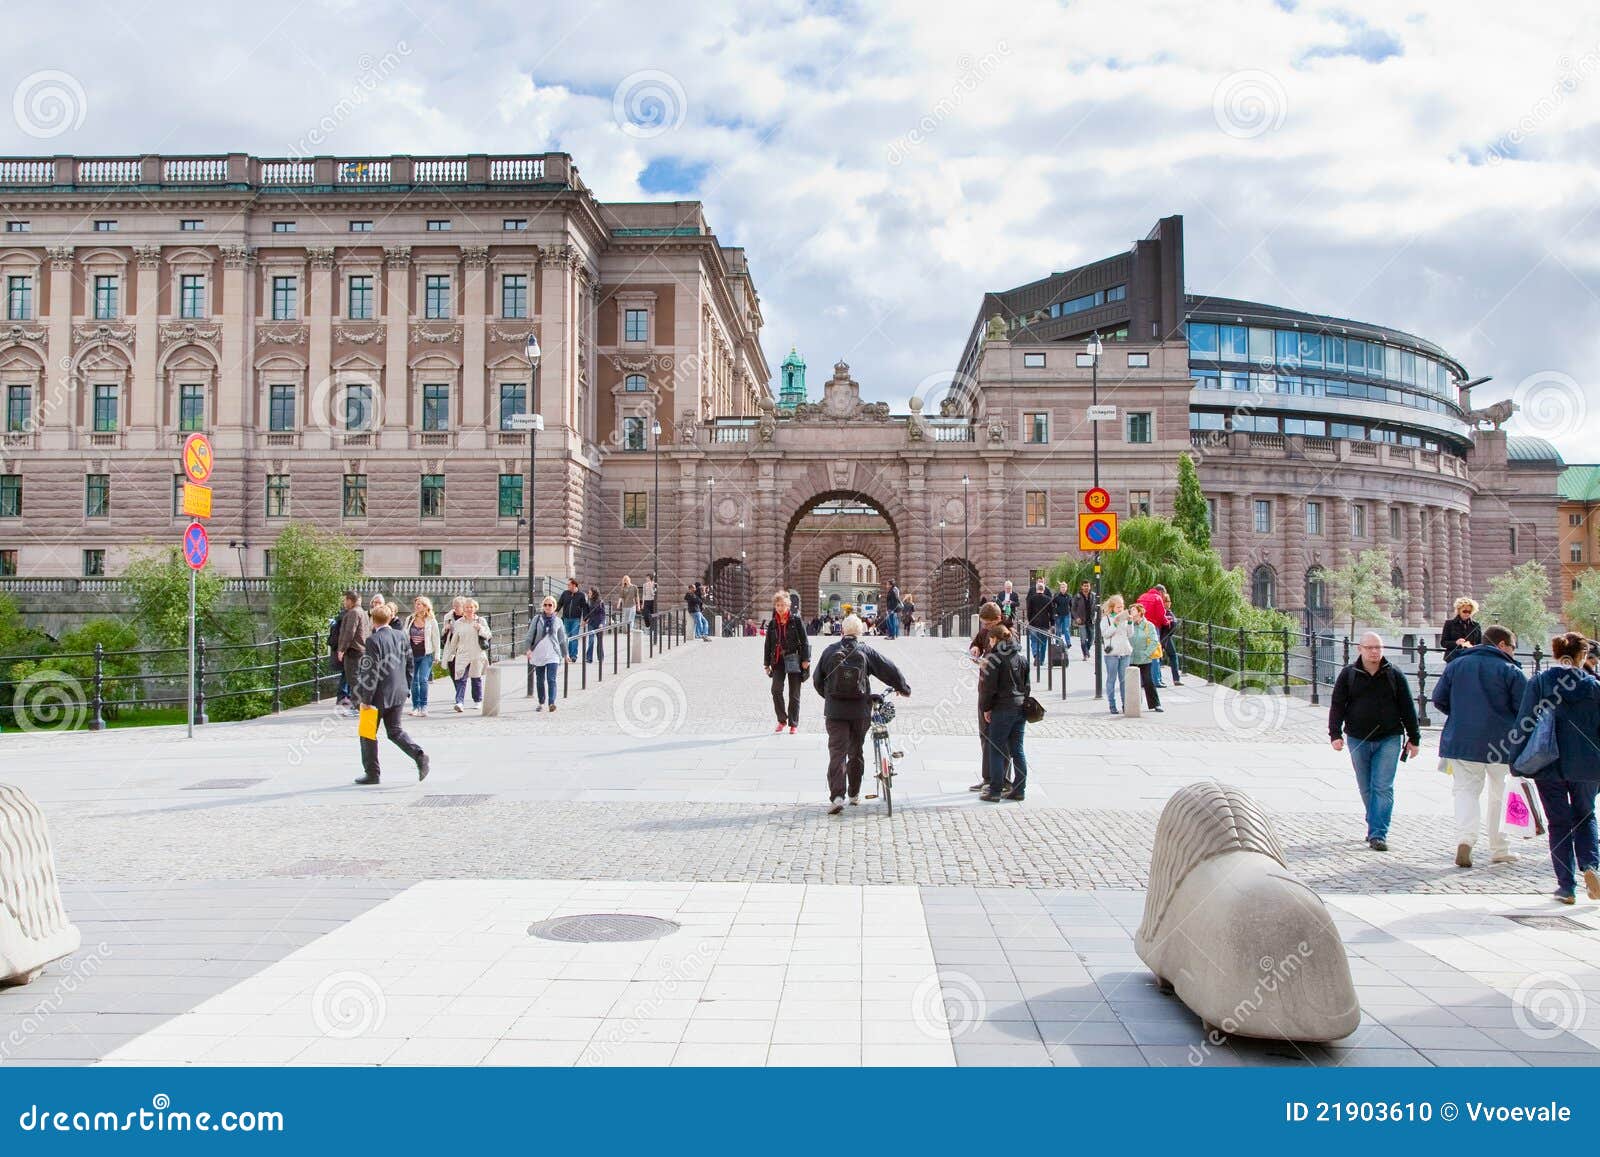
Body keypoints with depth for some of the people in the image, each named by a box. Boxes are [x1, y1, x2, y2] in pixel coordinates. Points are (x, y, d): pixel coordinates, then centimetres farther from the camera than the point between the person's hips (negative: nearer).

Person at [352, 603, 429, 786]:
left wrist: (365, 699, -13)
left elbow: (371, 671, -18)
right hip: (398, 694, 7)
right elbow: (409, 664, 11)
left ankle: (371, 773, 14)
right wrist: (407, 688, 18)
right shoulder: (401, 636, 5)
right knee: (395, 731, 15)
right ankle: (419, 755, -5)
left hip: (380, 694, -7)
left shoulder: (373, 640, -16)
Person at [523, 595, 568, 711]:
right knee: (540, 680, 10)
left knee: (551, 679, -14)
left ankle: (552, 703, -23)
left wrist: (565, 654, 19)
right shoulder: (537, 619, 4)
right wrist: (528, 648, -12)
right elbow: (530, 635, 1)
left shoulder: (558, 621, 7)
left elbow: (562, 639, 15)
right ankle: (541, 703, 22)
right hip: (538, 654, 1)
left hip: (553, 655, -1)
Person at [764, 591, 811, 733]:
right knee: (776, 689, -14)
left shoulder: (796, 620, 0)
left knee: (794, 693, 2)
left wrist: (806, 659, -7)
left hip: (794, 660, -2)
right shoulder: (772, 624, 9)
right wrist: (767, 664, 12)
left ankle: (793, 724, 10)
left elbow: (804, 641, -1)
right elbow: (767, 644, 14)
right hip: (778, 660, 2)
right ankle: (781, 720, 2)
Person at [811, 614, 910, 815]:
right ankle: (854, 793, 26)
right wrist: (904, 688, 19)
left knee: (837, 752, -2)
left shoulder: (830, 651, -1)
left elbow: (817, 679, 8)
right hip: (860, 711, 0)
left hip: (834, 711, 0)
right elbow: (889, 670, 1)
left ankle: (837, 796, -16)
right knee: (856, 751, 15)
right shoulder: (866, 652, -4)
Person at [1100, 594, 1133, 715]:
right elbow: (1105, 634, -10)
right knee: (1111, 679, 0)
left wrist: (1130, 622, -3)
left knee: (1124, 679, 7)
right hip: (1112, 653, -4)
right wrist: (1115, 623, -18)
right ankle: (1112, 705, 4)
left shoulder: (1124, 617, 13)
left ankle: (1125, 704, 12)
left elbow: (1130, 634, 11)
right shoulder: (1106, 619, 0)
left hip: (1125, 652, 4)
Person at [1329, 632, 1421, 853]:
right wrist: (1335, 734, -8)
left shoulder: (1394, 674, 3)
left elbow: (1407, 708, 7)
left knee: (1383, 788, -8)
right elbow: (1337, 706, 2)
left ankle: (1378, 834, -8)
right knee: (1366, 789, 10)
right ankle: (1375, 826, 27)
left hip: (1389, 739, -1)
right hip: (1358, 740, 1)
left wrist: (1413, 738, 7)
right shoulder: (1348, 675, 2)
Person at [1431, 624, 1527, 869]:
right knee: (1499, 793, 14)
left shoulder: (1456, 665, 6)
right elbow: (1525, 709, -8)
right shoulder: (1511, 671, -5)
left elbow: (1439, 699, 8)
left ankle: (1465, 837, -20)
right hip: (1502, 743, -2)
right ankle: (1499, 849, 18)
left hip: (1462, 741, 2)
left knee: (1467, 789, 4)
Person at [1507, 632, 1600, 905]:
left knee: (1559, 823, 7)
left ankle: (1567, 887, 7)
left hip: (1549, 765, -1)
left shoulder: (1538, 683, -5)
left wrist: (1517, 762, -1)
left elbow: (1524, 724, -7)